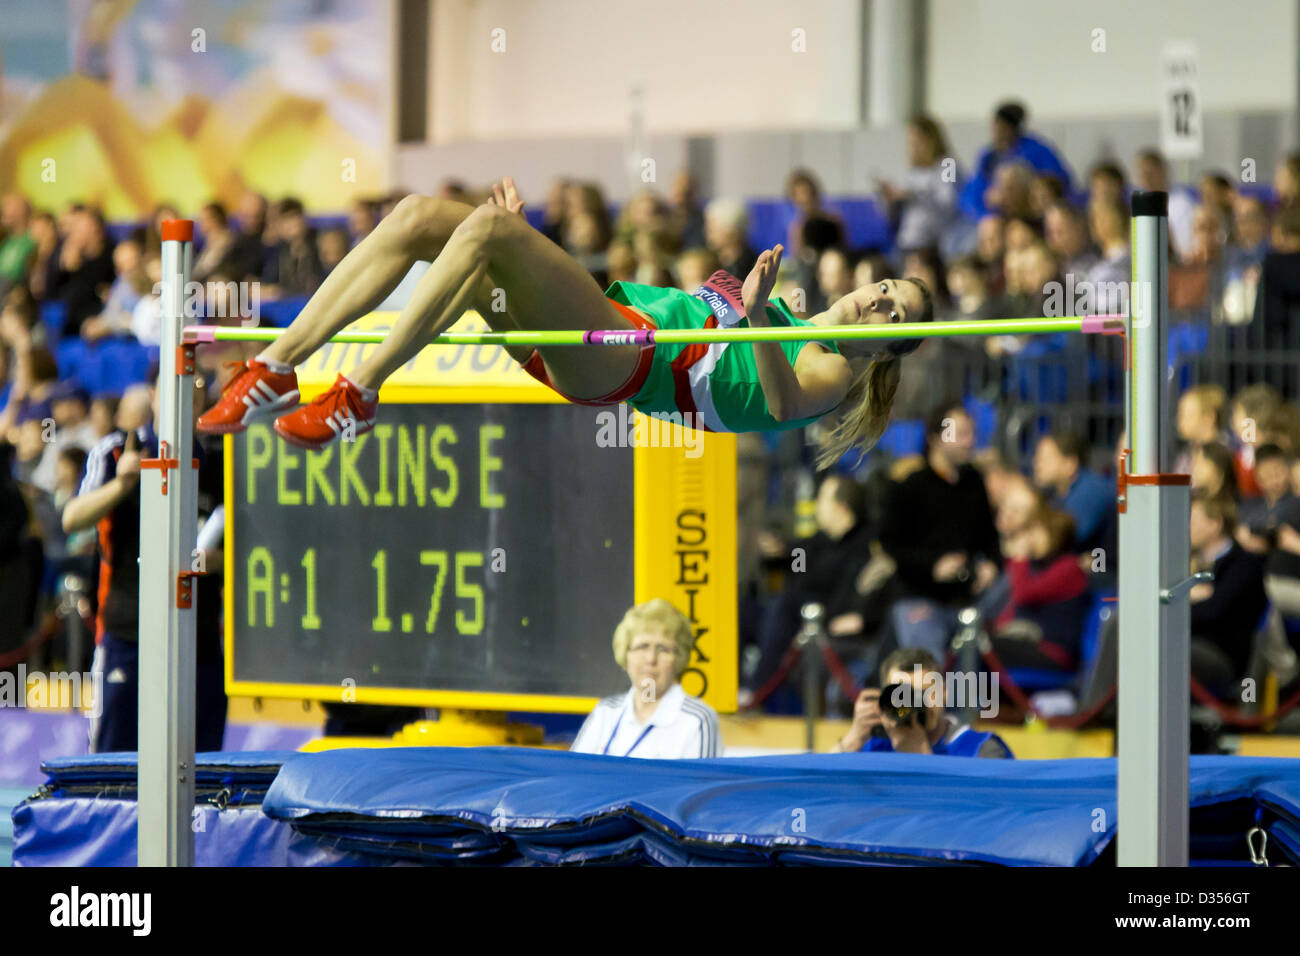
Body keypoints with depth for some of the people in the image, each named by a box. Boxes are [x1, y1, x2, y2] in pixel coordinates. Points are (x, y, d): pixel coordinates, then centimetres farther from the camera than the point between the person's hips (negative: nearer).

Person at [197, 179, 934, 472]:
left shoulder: (829, 370, 8)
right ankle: (277, 370, -17)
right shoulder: (781, 319, 32)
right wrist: (527, 240, 26)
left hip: (620, 359, -8)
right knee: (419, 216, -10)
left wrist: (759, 318, -37)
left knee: (487, 226, -29)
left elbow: (785, 404, -19)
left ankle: (360, 394, -30)